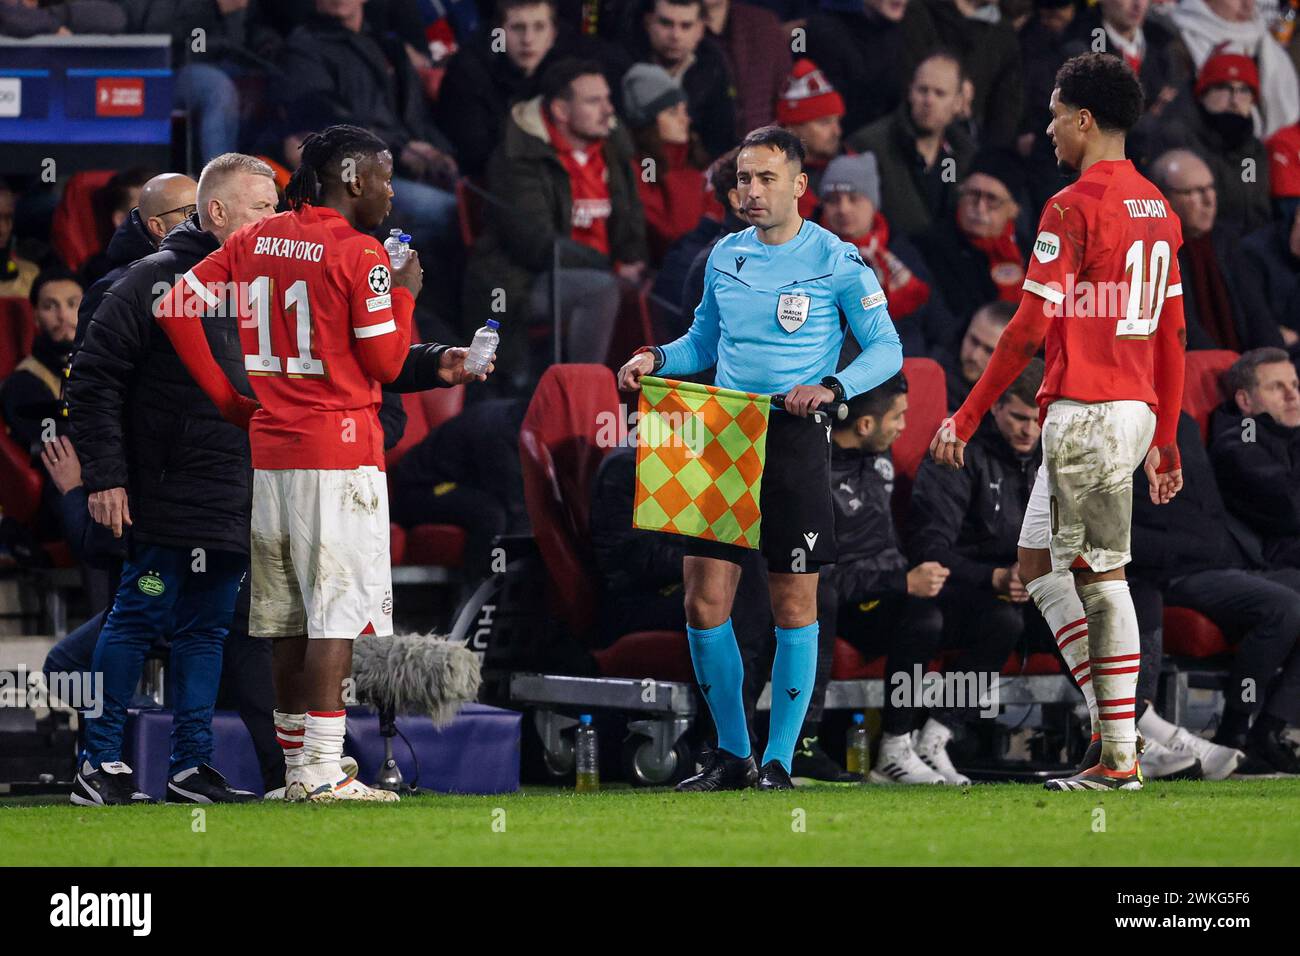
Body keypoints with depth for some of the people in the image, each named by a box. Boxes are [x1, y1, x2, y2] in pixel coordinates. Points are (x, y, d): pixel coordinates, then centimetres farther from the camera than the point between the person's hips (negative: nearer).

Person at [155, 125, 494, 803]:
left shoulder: (257, 240, 8)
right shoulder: (360, 254, -11)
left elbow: (174, 306, 6)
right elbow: (384, 364, -9)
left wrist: (227, 399, 9)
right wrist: (404, 293, 6)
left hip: (271, 451, 7)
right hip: (340, 454, -7)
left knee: (290, 618, 11)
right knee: (339, 613, -5)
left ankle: (296, 768, 15)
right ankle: (322, 772, -10)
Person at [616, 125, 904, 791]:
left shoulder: (837, 262, -4)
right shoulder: (725, 256, 11)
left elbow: (886, 350, -4)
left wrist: (831, 387, -20)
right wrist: (656, 357, 4)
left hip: (794, 439, -5)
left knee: (793, 606, 0)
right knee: (704, 598, -1)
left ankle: (779, 761, 8)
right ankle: (731, 755, 11)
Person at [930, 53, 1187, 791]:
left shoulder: (1073, 208, -12)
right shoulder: (1157, 209, 14)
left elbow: (1031, 325, -14)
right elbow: (1172, 332, 17)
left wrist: (968, 416, -8)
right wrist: (1166, 440, 22)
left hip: (1085, 412, -8)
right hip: (1137, 411, 8)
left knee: (1103, 577, -5)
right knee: (1037, 560, 14)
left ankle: (1120, 755, -7)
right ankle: (1114, 723, 8)